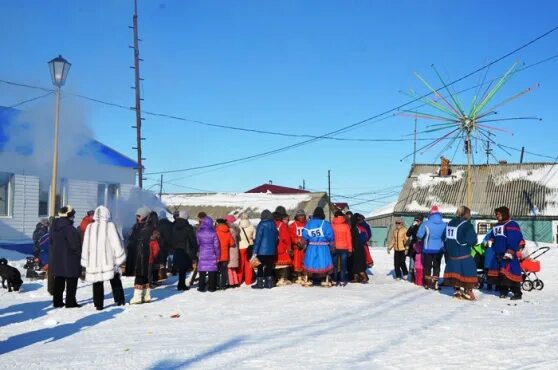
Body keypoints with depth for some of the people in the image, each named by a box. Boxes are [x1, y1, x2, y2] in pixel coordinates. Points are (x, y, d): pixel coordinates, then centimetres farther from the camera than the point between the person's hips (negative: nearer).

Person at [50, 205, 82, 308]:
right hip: (70, 260, -8)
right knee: (71, 282, 3)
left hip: (57, 260, 8)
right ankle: (70, 302, 6)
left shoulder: (54, 227, 6)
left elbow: (52, 243, 16)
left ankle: (57, 301, 19)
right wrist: (80, 256, -5)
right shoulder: (70, 228, -21)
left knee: (58, 281, 14)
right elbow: (75, 245, -19)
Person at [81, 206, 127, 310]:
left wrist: (85, 261, 16)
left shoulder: (89, 227, 5)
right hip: (109, 260, -3)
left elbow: (86, 246, 10)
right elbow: (116, 243, -8)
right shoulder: (110, 226, -7)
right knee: (115, 281, 13)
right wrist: (120, 257, -1)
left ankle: (98, 304, 6)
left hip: (93, 261, 3)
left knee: (97, 283, 7)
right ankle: (119, 300, 16)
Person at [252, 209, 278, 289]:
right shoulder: (273, 225, 5)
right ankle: (269, 283, 13)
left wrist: (255, 251, -13)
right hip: (272, 250, 5)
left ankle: (259, 283, 4)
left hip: (262, 250, -5)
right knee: (269, 267, 12)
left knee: (260, 267, 4)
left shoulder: (261, 225, -10)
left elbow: (258, 239, -13)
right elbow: (276, 237, 10)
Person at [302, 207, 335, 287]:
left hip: (311, 247, 2)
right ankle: (326, 281, 10)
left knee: (309, 263, 10)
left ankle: (306, 281, 15)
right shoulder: (326, 223, -9)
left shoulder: (309, 223, -2)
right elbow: (330, 236, -11)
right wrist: (331, 243, 5)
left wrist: (308, 241, 13)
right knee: (325, 263, 7)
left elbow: (304, 235, -5)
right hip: (323, 247, -2)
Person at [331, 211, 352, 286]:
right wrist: (350, 249, 5)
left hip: (334, 248, 0)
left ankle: (335, 280, 8)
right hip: (344, 248, 0)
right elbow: (349, 238, -1)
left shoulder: (332, 226, -4)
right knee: (343, 265, 4)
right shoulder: (346, 226, -3)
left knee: (335, 265, 8)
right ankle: (342, 281, 1)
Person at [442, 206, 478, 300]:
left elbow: (445, 238, 14)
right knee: (468, 272, 5)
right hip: (464, 255, -7)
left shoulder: (450, 223, 8)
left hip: (451, 254, 7)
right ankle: (468, 292, 6)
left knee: (455, 272, 16)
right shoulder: (467, 225, -13)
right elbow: (472, 240, -20)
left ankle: (457, 290, 22)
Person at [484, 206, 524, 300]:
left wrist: (510, 252, -24)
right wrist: (489, 240, 9)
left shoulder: (511, 225, -10)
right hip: (498, 254, 9)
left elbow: (514, 240, -18)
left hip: (508, 255, -9)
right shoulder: (497, 226, 19)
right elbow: (491, 235, 32)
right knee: (499, 274, 10)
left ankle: (517, 293, -6)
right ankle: (503, 291, 21)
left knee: (510, 274, -12)